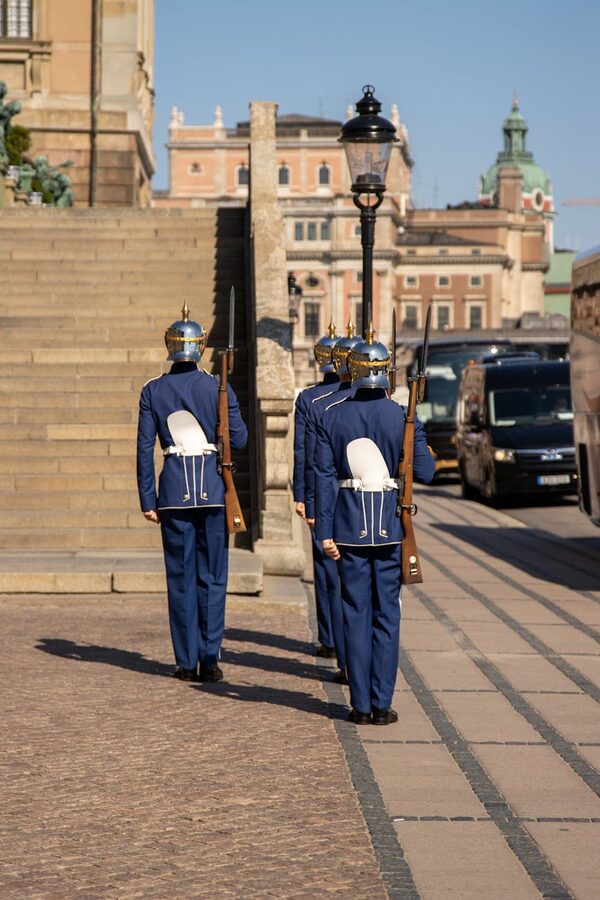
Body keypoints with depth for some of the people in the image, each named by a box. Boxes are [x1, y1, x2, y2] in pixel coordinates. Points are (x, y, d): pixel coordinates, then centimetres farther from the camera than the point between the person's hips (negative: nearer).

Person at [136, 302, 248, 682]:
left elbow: (145, 448, -1)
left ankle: (187, 662, 8)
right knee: (212, 578, 5)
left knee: (181, 578, 7)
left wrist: (148, 500, 4)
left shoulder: (153, 391, 0)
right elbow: (239, 440, -2)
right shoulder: (218, 387, -4)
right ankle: (209, 661, 3)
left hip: (174, 492, 1)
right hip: (213, 490, -1)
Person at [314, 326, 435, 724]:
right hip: (391, 527, -1)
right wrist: (427, 452, 16)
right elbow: (425, 472, -7)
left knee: (356, 614, 7)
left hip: (350, 527, 1)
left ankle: (361, 705, 7)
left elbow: (324, 477, -3)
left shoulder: (332, 415, -2)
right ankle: (382, 705, 4)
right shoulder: (403, 416, -6)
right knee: (387, 615, 5)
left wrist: (325, 531, -1)